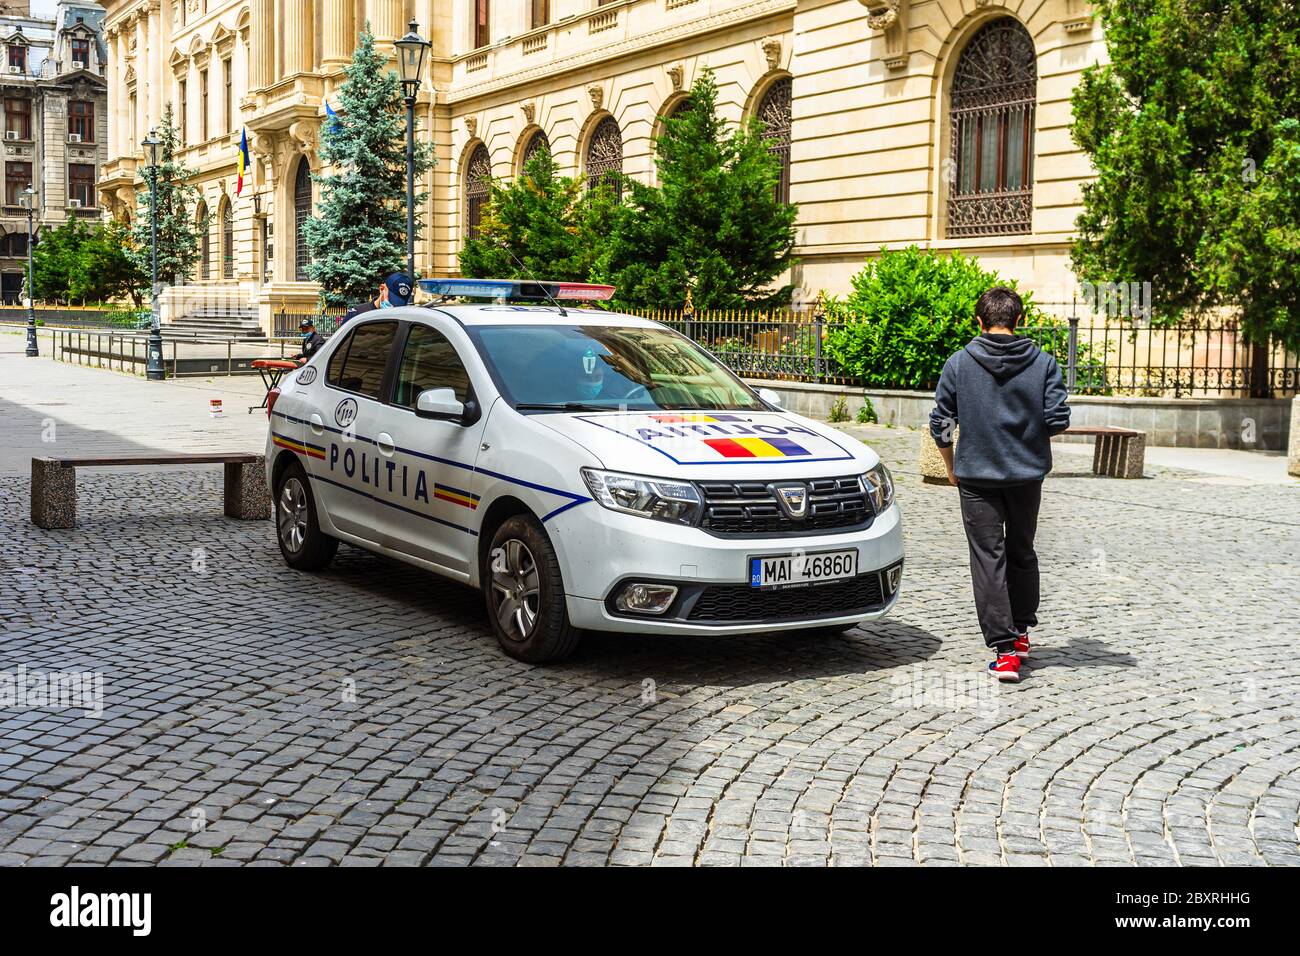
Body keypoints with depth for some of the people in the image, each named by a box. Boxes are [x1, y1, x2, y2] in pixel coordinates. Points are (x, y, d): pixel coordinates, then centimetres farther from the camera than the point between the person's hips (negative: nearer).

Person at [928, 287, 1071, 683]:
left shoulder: (960, 363, -4)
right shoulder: (1042, 361, -3)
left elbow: (940, 423, -3)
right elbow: (1058, 420, -7)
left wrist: (952, 467, 12)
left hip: (977, 476, -2)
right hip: (1028, 473, 2)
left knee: (988, 559, 0)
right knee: (1021, 553, 19)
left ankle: (1005, 649, -6)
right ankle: (1021, 631, 31)